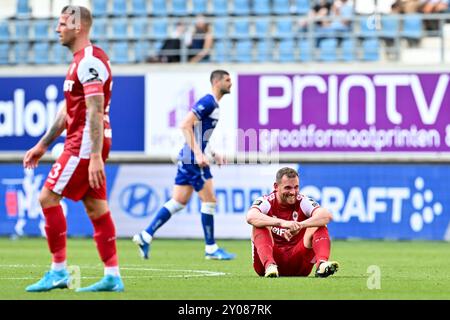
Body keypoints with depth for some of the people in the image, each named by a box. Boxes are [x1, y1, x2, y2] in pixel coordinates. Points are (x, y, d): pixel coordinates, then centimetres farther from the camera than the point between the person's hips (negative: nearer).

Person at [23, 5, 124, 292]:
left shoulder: (89, 62, -15)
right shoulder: (83, 61, 18)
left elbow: (95, 113, -22)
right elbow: (68, 111, 25)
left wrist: (95, 157, -26)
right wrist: (43, 145, 27)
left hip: (84, 145, -10)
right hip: (83, 144, 10)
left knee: (48, 197, -7)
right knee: (96, 206, 7)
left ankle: (58, 271, -5)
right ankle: (113, 276, 5)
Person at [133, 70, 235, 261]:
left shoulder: (213, 105, 18)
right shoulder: (208, 102, -13)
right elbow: (185, 125, -22)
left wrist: (214, 155, 19)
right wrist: (198, 154, -25)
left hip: (188, 159, 10)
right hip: (193, 160, -10)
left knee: (178, 202, 7)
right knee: (209, 200, -3)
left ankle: (145, 236, 4)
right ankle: (211, 249, 4)